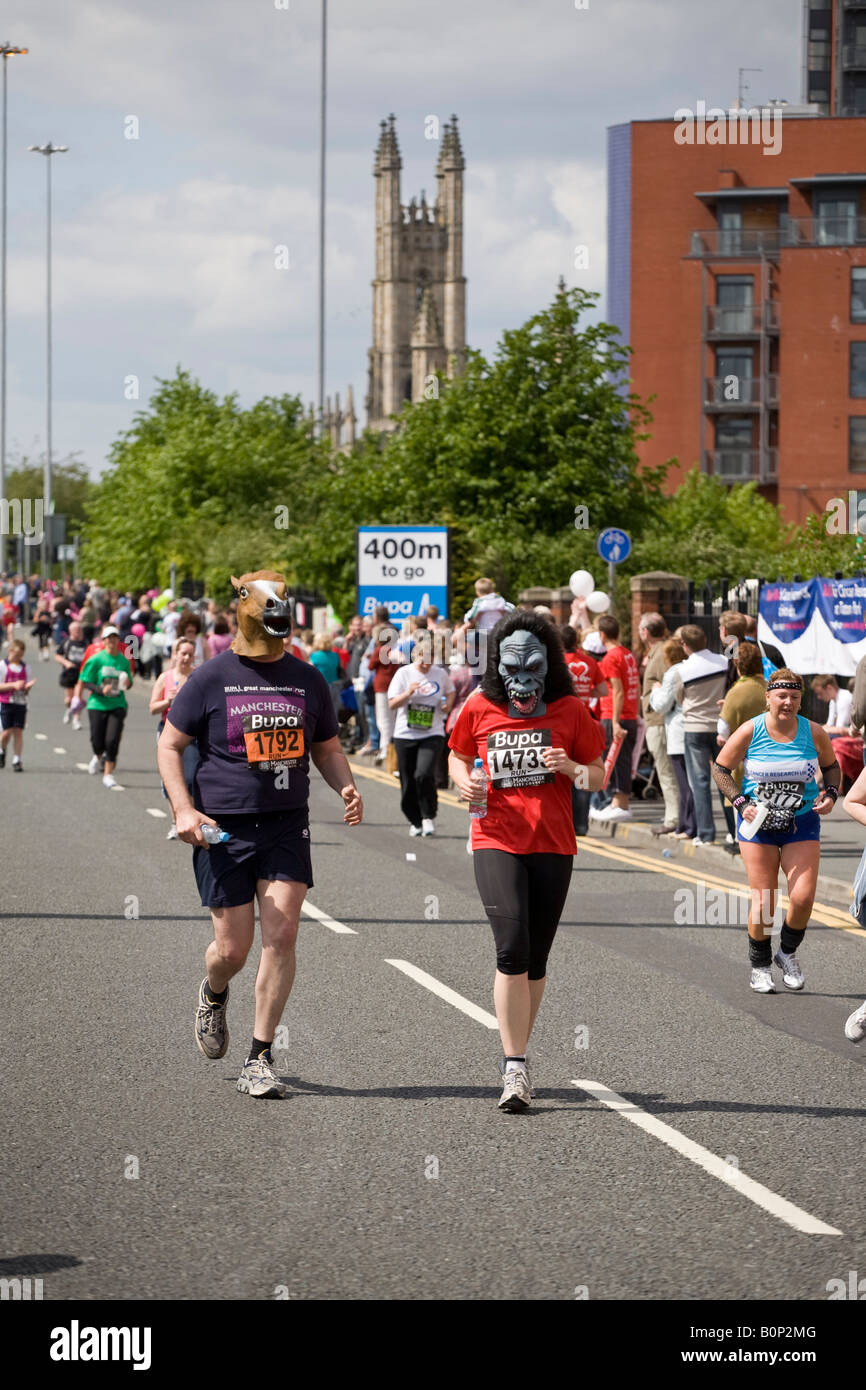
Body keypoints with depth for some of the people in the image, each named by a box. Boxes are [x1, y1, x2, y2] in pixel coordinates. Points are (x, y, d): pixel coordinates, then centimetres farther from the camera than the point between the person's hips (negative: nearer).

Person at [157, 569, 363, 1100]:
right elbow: (169, 745, 3)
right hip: (223, 829, -2)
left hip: (287, 826, 2)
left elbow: (327, 748, 20)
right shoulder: (211, 678, -1)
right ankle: (214, 995, 38)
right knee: (233, 948, -1)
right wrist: (184, 809, -10)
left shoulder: (307, 679, 9)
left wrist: (346, 788, -1)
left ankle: (260, 1058, -3)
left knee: (281, 933, -12)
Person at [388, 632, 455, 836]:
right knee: (408, 781, 5)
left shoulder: (440, 674, 3)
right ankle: (415, 821, 23)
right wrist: (408, 693, -19)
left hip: (432, 733, -1)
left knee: (424, 774, -20)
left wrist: (448, 703, 2)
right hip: (405, 734, 1)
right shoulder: (403, 673, -1)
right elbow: (392, 704, -3)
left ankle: (429, 817, -3)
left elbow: (450, 691, 23)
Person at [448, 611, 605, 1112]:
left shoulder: (571, 711, 2)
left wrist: (571, 769, -13)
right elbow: (459, 757, 18)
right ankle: (515, 1066, -14)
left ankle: (517, 1058, 23)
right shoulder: (480, 708, 2)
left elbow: (599, 776, 9)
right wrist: (465, 781, -4)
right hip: (497, 841, -2)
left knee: (536, 958, 6)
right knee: (512, 945, -18)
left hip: (553, 845, 2)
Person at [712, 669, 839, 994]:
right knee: (763, 901, -4)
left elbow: (831, 766, 15)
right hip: (758, 822, -2)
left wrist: (830, 794, -4)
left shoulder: (813, 733, -2)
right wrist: (741, 803, -11)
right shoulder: (750, 732, -8)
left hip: (802, 823, 2)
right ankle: (759, 966, 17)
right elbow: (720, 769, 0)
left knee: (803, 898, -10)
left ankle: (788, 953, 18)